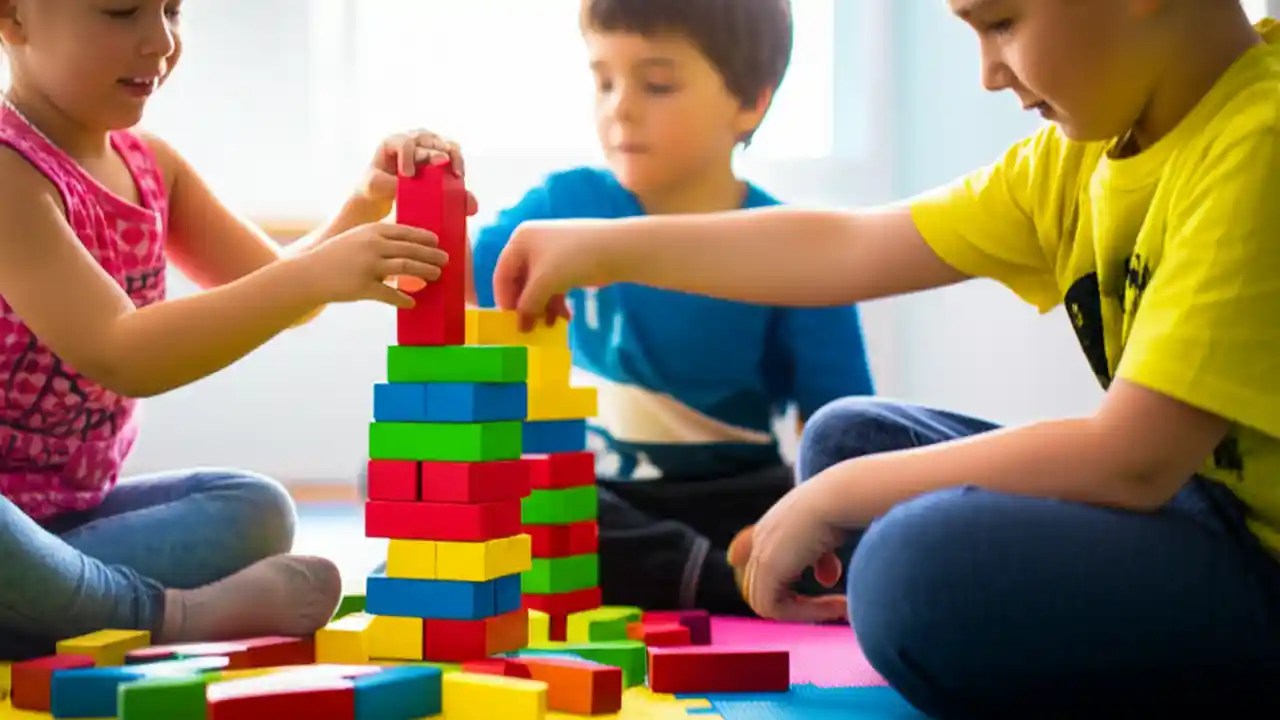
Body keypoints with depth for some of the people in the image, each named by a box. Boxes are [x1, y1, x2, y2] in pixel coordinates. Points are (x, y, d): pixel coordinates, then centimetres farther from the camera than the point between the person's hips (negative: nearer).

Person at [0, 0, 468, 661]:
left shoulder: (150, 166, 8)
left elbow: (276, 295, 12)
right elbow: (120, 356, -28)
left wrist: (368, 205, -8)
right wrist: (315, 276, -38)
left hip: (67, 509, 9)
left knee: (254, 511, -1)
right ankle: (172, 614, -17)